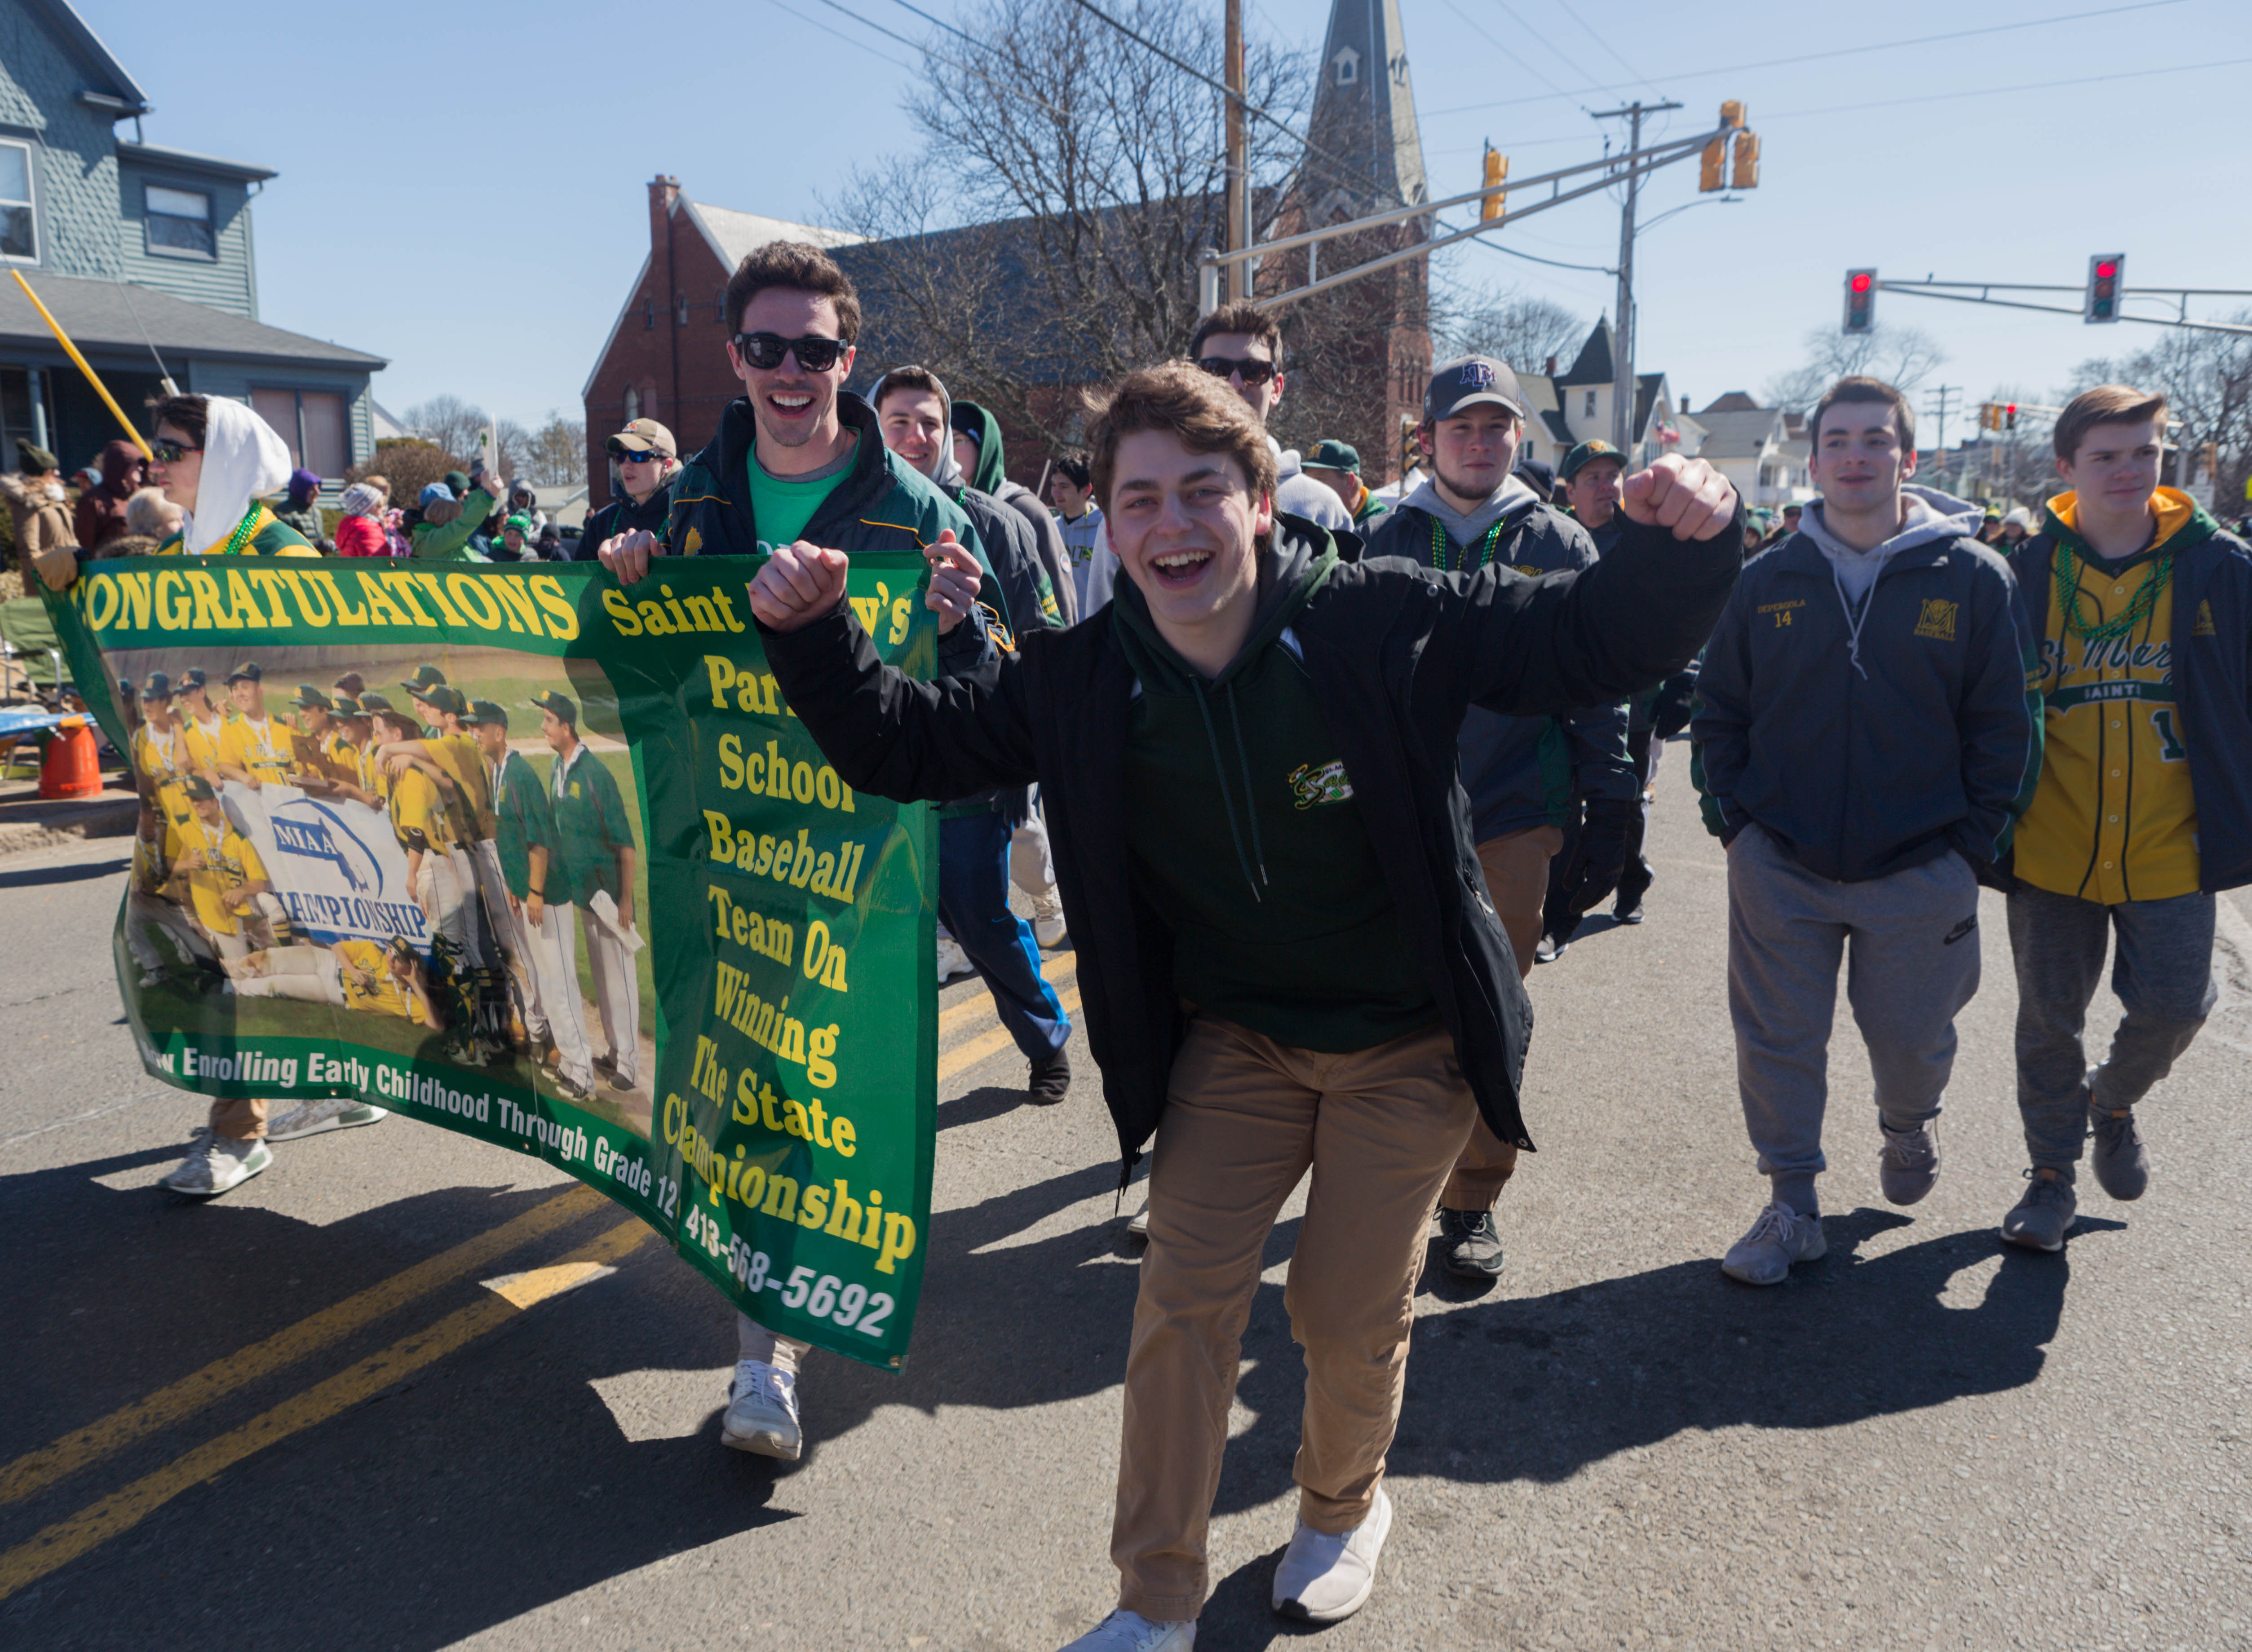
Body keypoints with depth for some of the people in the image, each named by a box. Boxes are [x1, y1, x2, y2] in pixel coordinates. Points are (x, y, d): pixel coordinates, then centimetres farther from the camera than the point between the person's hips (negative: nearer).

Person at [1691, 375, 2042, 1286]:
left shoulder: (1972, 578, -3)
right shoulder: (1770, 580, 1)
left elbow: (2005, 728, 0)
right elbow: (1717, 711, 8)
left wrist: (1973, 842, -4)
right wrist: (1735, 818, -1)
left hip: (1920, 870, -1)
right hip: (1780, 868, 1)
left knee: (1911, 1039, 15)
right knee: (1777, 1044, 5)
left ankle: (1907, 1128, 48)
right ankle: (1792, 1204, 22)